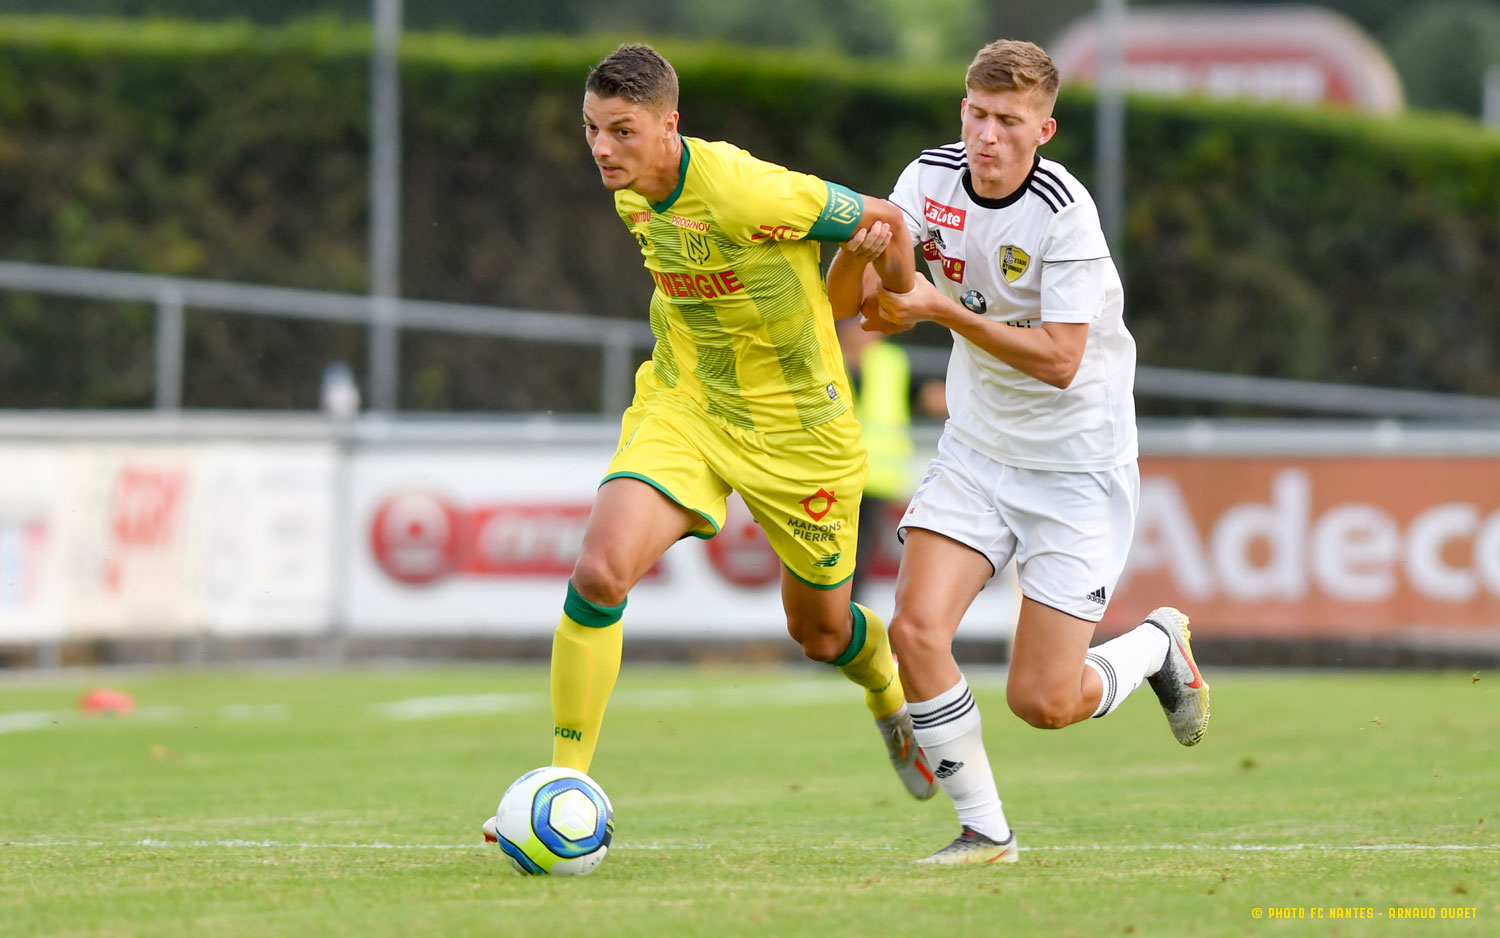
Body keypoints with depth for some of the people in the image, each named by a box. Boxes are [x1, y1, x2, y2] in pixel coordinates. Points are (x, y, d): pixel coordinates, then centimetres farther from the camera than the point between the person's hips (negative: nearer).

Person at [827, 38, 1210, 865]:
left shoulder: (1064, 215, -21)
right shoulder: (930, 179, -5)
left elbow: (1059, 361, -24)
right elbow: (849, 302, -5)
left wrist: (943, 310, -28)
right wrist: (859, 245, -27)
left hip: (1077, 464, -5)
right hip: (976, 449, 5)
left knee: (1043, 703, -6)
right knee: (915, 628, -15)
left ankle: (1159, 643, 27)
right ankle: (983, 830, 1)